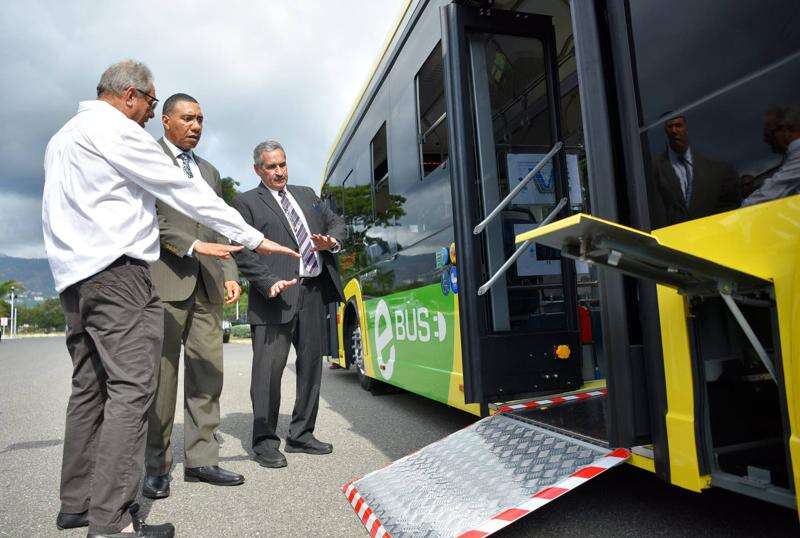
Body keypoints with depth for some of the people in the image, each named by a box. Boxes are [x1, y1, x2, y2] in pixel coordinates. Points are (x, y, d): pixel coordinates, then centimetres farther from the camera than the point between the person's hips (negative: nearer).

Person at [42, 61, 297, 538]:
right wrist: (254, 238, -8)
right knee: (131, 390, -11)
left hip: (73, 275, 10)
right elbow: (184, 191, -10)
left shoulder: (63, 138, 25)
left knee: (90, 388, 12)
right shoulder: (114, 129, -5)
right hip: (116, 271, -10)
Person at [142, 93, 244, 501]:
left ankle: (200, 460, 12)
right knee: (161, 374, -3)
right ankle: (155, 467, 9)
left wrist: (229, 274, 7)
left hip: (206, 283, 6)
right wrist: (191, 246, -16)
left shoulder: (209, 171, 23)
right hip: (164, 278, -6)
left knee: (207, 372, 4)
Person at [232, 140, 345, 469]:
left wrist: (331, 241, 0)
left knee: (311, 364, 11)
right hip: (277, 295, -6)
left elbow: (336, 222, 24)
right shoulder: (246, 202, 3)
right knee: (269, 367, -6)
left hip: (315, 292, 6)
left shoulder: (307, 194, 22)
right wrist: (269, 282, -21)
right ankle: (265, 441, 9)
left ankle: (301, 435, 24)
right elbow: (243, 253, -7)